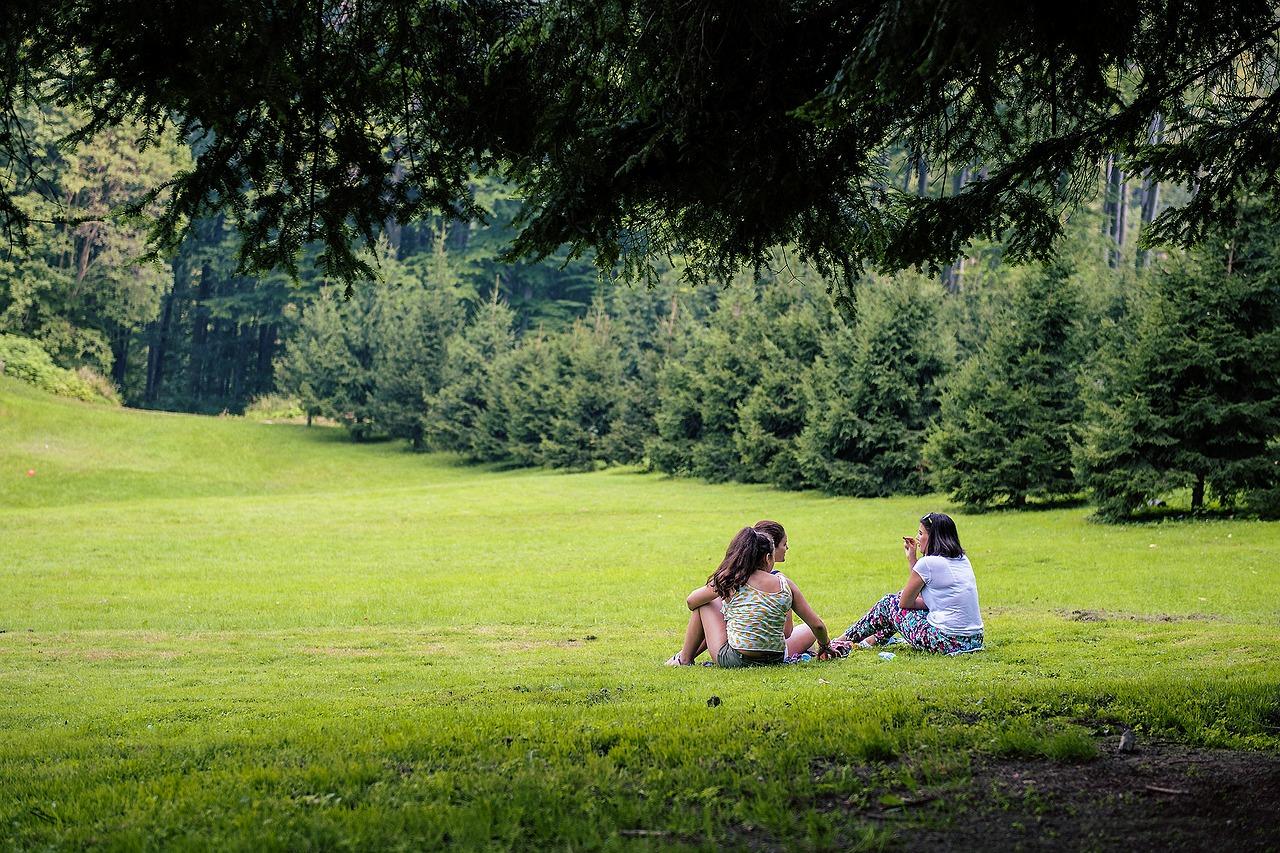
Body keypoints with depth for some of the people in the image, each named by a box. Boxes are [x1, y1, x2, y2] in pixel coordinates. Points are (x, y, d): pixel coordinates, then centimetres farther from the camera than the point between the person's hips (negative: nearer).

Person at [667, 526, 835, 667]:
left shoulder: (731, 580, -8)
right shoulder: (786, 584, -2)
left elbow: (691, 601, 6)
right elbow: (817, 625, 1)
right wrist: (825, 646, 22)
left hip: (735, 660, -3)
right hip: (776, 659, 3)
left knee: (704, 605, 16)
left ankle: (684, 659, 29)